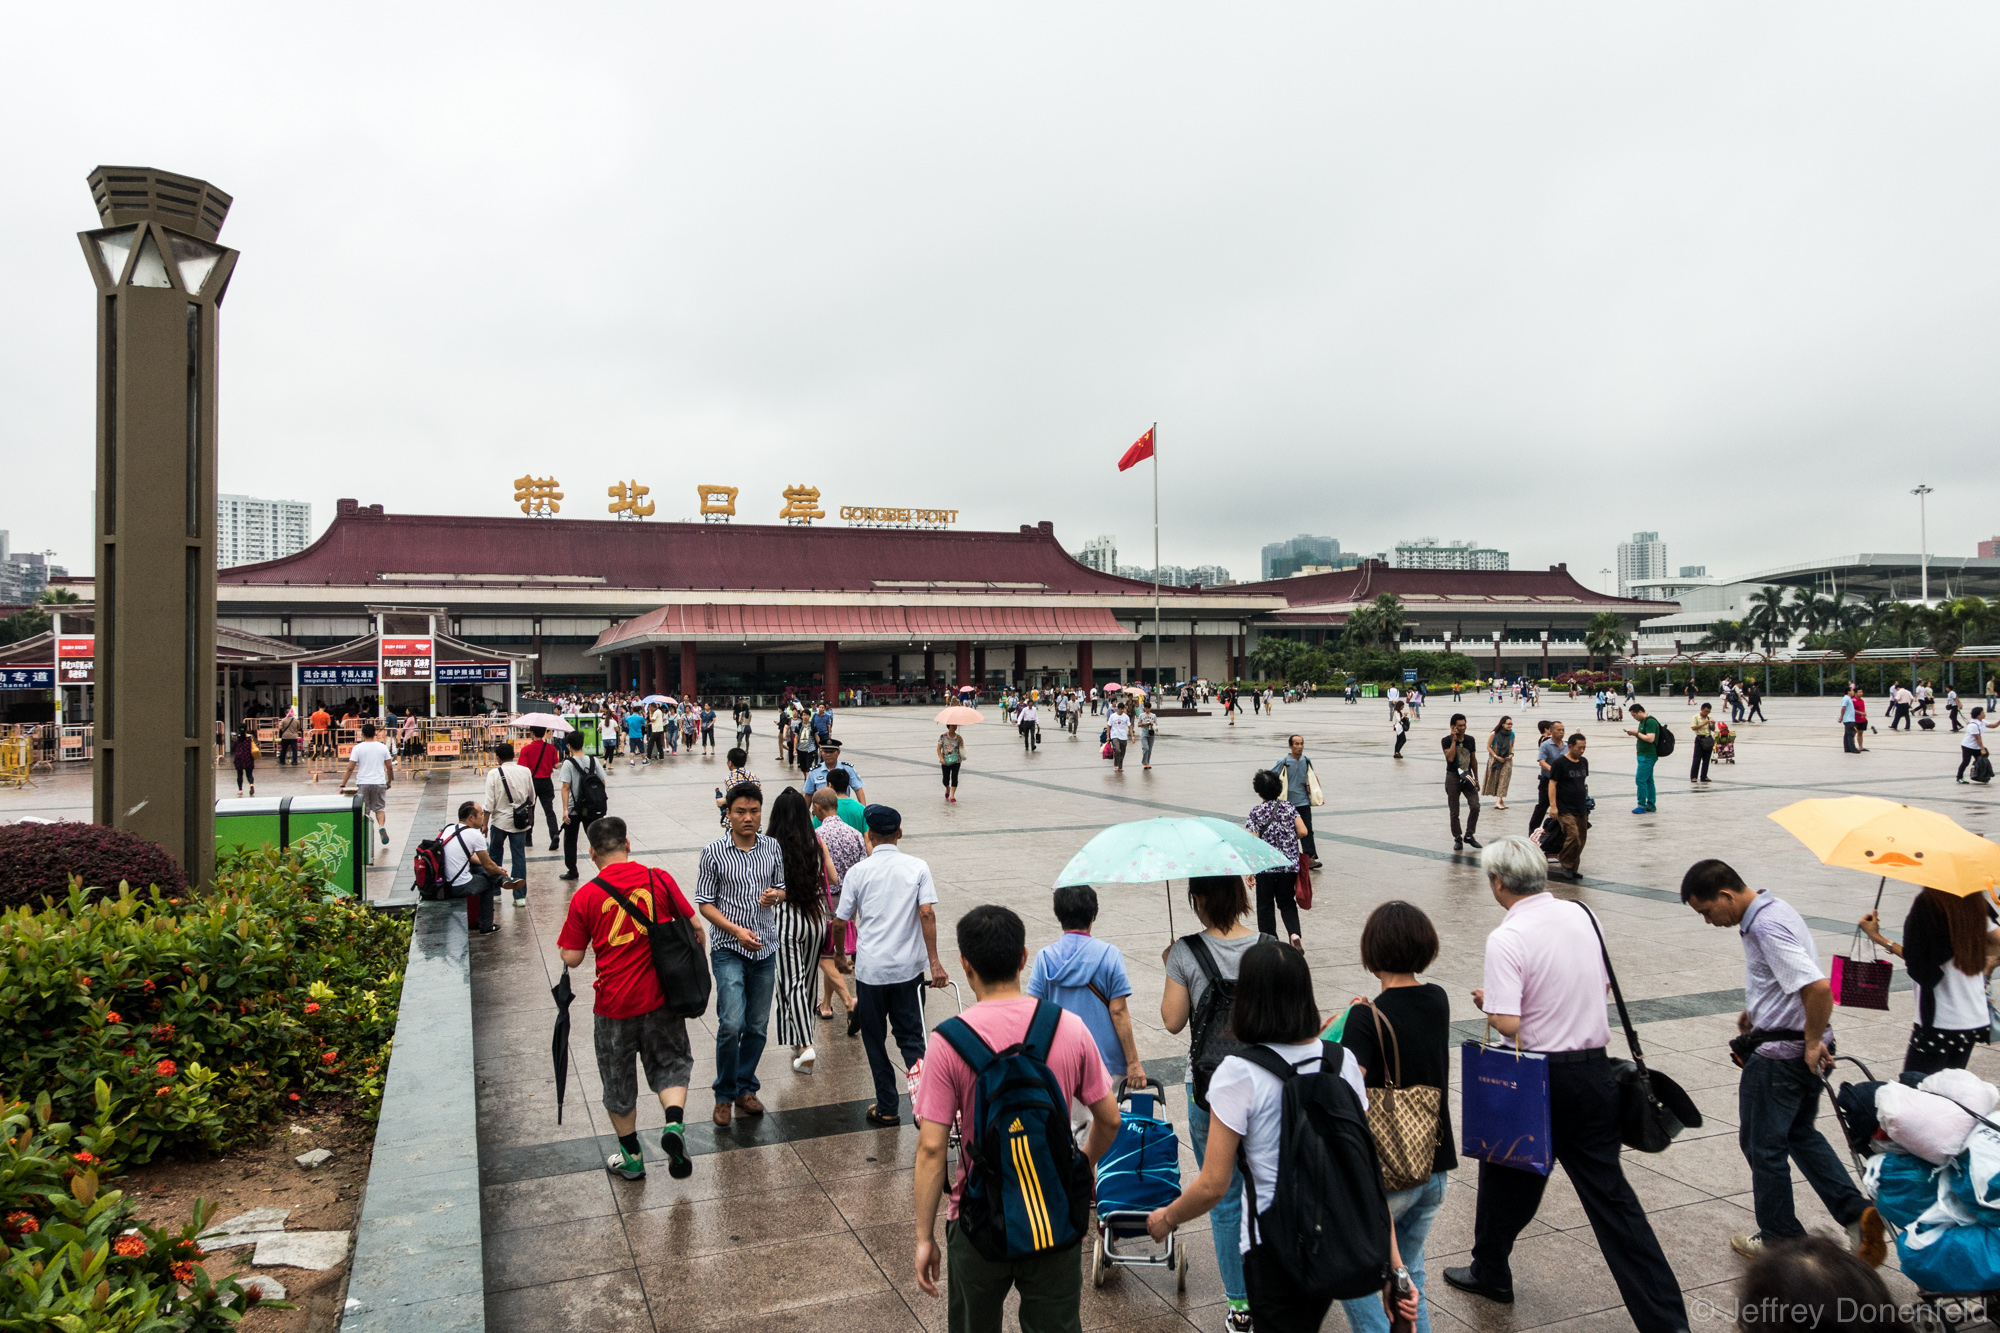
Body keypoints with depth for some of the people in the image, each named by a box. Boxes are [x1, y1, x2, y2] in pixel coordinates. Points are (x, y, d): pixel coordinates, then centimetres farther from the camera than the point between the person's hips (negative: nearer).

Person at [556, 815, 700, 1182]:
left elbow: (571, 958, -6)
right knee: (671, 1063, 20)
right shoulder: (659, 879, -6)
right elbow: (695, 928, 0)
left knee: (618, 1082, 18)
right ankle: (674, 1123, -4)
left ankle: (631, 1157, 31)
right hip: (660, 997, 1)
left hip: (613, 1004, -1)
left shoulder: (585, 897, -10)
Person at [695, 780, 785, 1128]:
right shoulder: (713, 853, -7)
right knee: (731, 1024, -14)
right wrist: (736, 930, -18)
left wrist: (775, 895, -9)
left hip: (765, 950, 4)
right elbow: (704, 903, -5)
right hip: (729, 951, -4)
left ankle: (745, 1089, 28)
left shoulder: (772, 849, 3)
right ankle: (724, 1095, 6)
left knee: (758, 1026, 10)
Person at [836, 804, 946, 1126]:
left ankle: (887, 1108, 18)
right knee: (910, 1035, 12)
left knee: (874, 1039, 13)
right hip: (908, 967, 1)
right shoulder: (918, 867, -3)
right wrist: (934, 961, -8)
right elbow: (927, 913, -12)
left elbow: (841, 921, 2)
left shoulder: (857, 872, -3)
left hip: (870, 968, -1)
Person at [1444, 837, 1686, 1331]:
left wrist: (1486, 1000, -4)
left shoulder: (1506, 939, -20)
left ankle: (1490, 1273, 36)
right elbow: (1603, 984, 14)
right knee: (1608, 1189, 10)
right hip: (1595, 1069, 5)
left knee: (1506, 1177, 18)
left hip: (1538, 1077, -5)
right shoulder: (1581, 914, 1)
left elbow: (1507, 1024, -24)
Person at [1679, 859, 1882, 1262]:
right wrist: (1755, 1010, 18)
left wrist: (1812, 1043, -20)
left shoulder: (1766, 926, -26)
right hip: (1801, 1049, 10)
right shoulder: (1772, 909, 7)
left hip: (1779, 1054, -10)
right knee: (1801, 1133, 24)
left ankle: (1780, 1238, 23)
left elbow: (1817, 987, -33)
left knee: (1763, 1145, 8)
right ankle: (1856, 1214, 16)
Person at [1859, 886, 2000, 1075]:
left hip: (1940, 1022, -7)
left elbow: (1917, 963, -16)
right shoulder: (1977, 901, 2)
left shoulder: (1927, 902, -17)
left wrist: (1877, 937, -8)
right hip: (1976, 1020, 7)